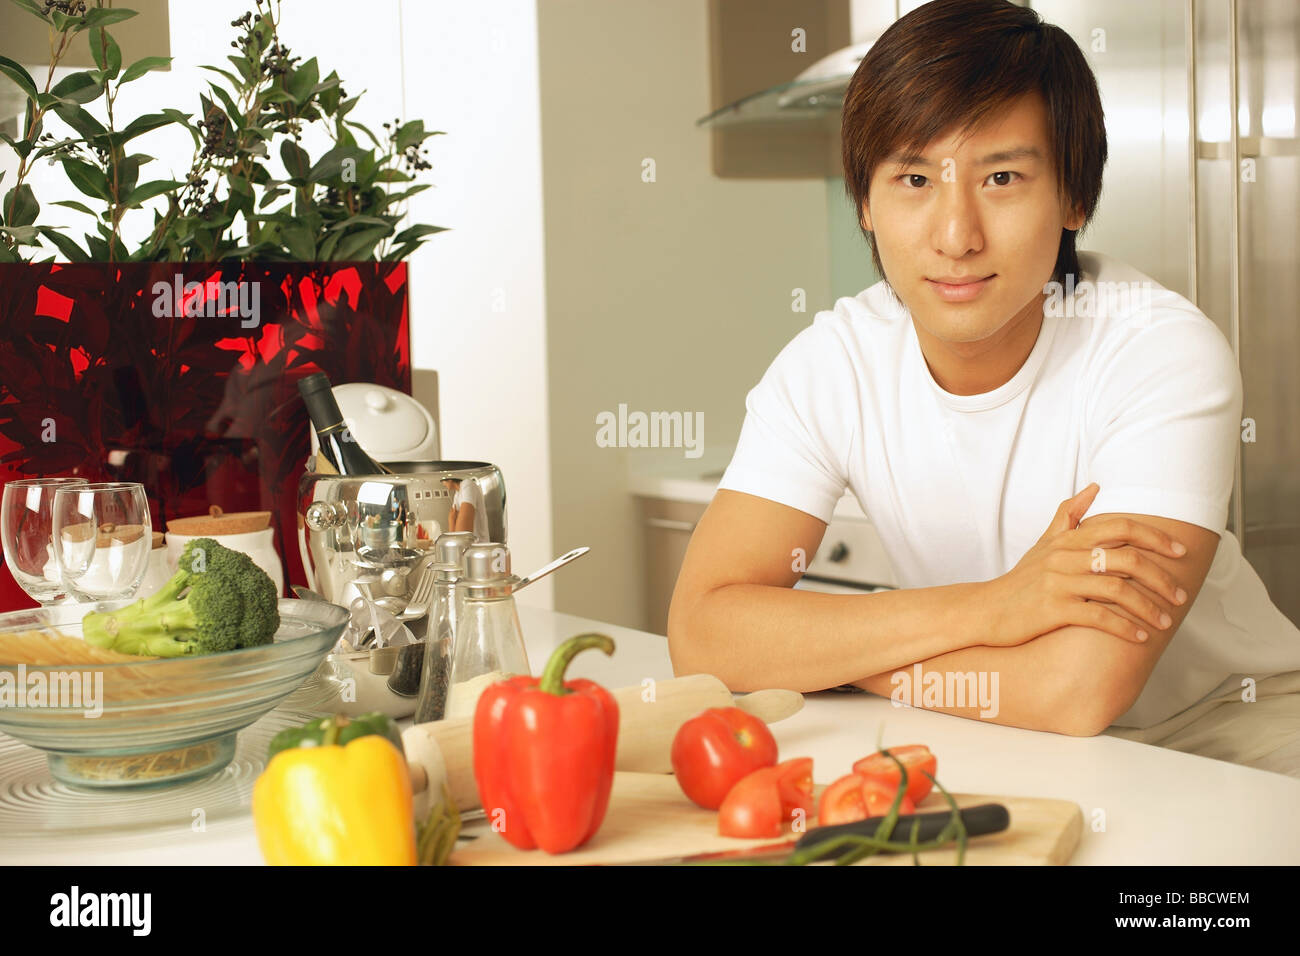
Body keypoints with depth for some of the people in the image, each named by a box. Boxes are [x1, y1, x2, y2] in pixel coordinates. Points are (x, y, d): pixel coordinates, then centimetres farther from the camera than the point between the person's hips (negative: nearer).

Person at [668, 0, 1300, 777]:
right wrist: (991, 608, -32)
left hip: (1220, 722, -2)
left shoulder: (1164, 354, -25)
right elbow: (700, 634, -22)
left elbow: (1078, 691, -33)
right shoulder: (832, 362, -14)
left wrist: (802, 649, -22)